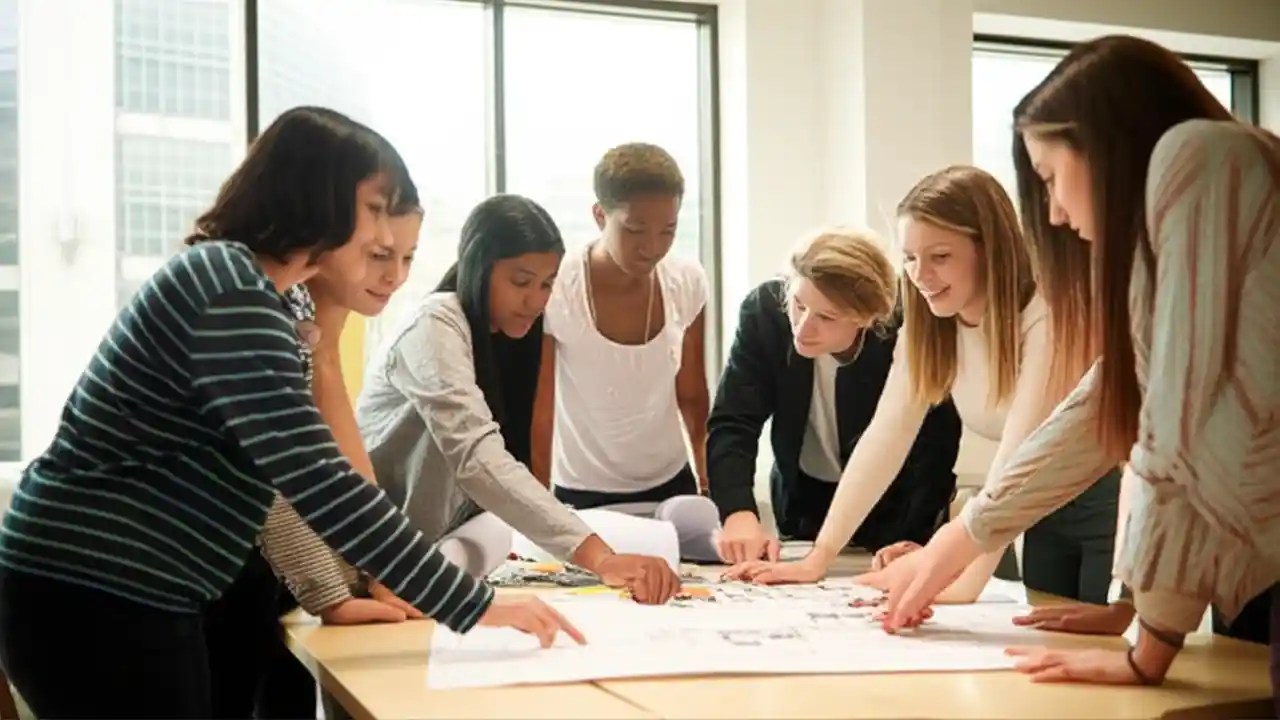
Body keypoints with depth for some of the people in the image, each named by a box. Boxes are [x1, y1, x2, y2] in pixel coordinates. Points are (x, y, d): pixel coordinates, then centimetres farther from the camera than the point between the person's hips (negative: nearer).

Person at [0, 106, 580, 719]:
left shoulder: (231, 277, 13)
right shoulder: (234, 295, -20)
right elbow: (317, 484, -27)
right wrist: (473, 604, -24)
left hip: (121, 596, 10)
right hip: (94, 600, -10)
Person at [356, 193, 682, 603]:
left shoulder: (509, 335, 2)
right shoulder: (435, 327, -24)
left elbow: (512, 453, -2)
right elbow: (477, 459, -40)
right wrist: (598, 556, -50)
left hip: (444, 534, 6)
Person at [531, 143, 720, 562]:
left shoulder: (688, 283, -8)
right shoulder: (555, 290, -20)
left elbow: (693, 399, 5)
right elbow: (538, 416, -12)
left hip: (671, 486, 4)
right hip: (582, 496, -3)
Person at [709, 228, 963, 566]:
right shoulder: (765, 310, -24)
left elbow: (935, 452, -23)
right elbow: (732, 424, -25)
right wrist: (739, 512, -41)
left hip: (893, 506, -2)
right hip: (803, 500, 2)